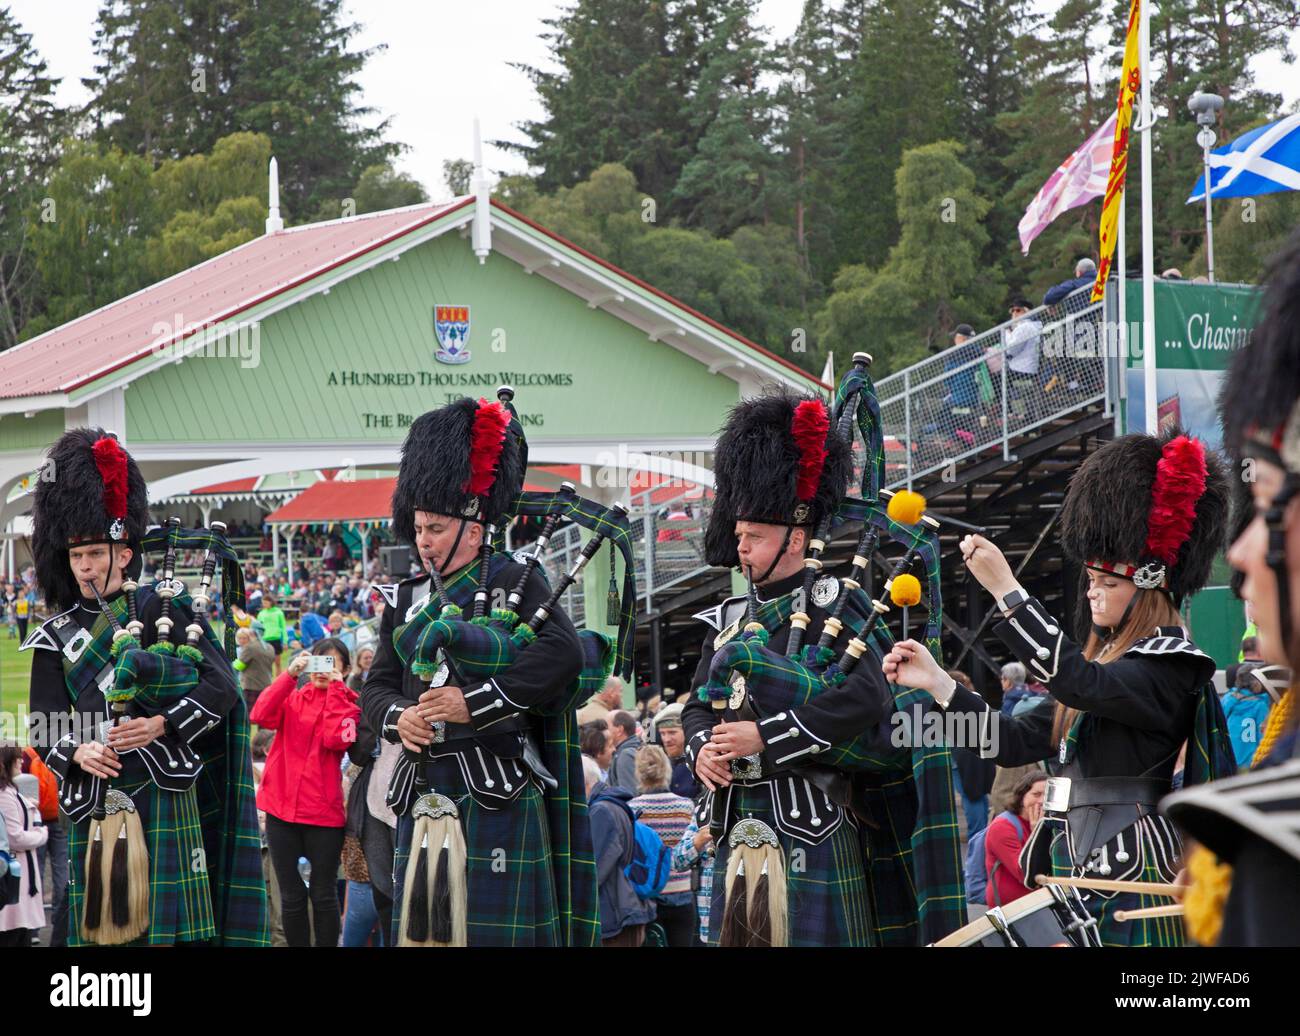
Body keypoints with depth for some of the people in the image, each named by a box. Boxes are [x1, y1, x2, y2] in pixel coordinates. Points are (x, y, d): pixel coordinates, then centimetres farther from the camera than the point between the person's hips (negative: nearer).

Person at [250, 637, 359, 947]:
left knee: (323, 895, 5)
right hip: (282, 807, 2)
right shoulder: (293, 697, 9)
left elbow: (337, 738, -16)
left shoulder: (348, 703, 2)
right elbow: (261, 716, -10)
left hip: (324, 811, -2)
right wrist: (290, 674, -15)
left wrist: (335, 688, -12)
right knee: (291, 896, 8)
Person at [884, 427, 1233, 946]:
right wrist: (938, 683, 5)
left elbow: (1079, 681, -26)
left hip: (1128, 876, -9)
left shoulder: (1171, 664, -9)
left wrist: (1005, 589, -26)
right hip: (1073, 870, 9)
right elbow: (1018, 741, 14)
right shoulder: (1101, 660, 19)